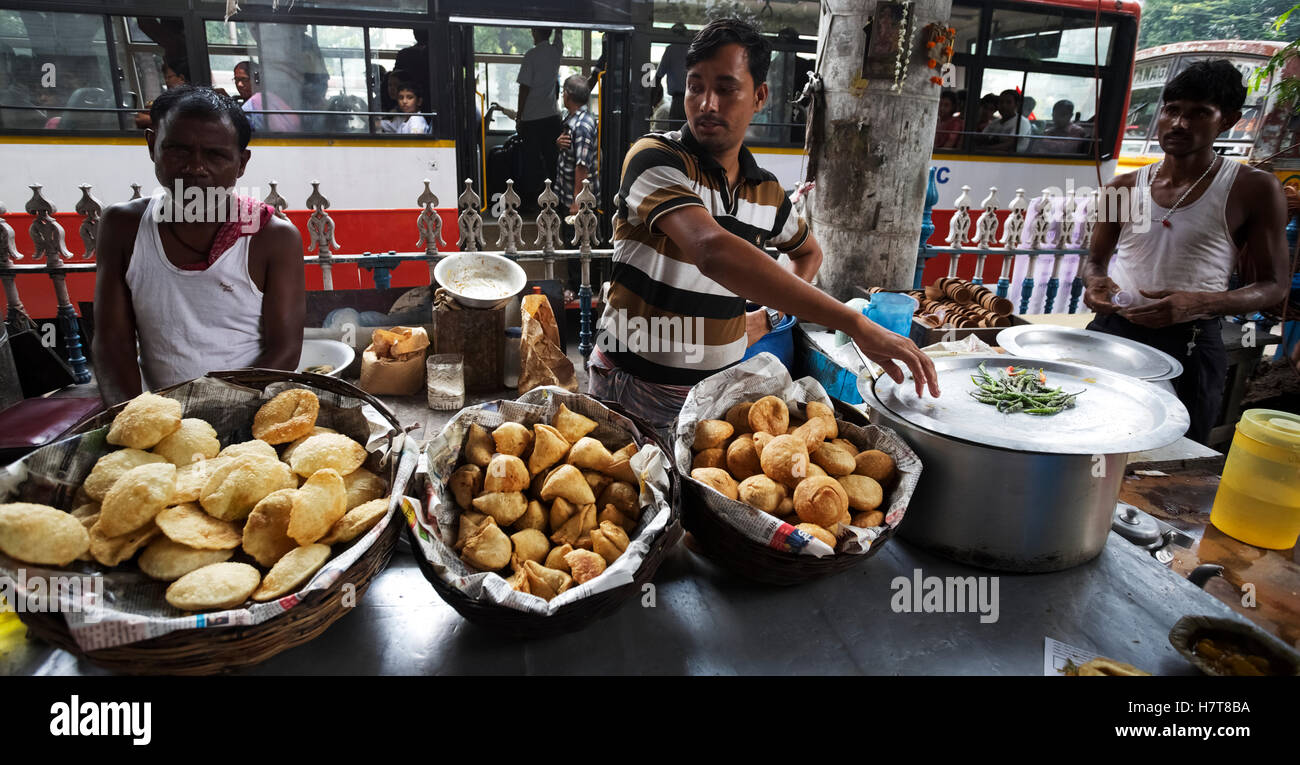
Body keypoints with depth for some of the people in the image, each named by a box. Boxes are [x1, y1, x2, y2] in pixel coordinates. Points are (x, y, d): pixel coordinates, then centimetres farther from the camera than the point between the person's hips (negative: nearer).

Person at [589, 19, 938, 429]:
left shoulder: (767, 191, 4)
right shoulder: (655, 158, -16)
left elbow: (808, 250, 25)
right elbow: (713, 251, -34)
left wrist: (768, 317, 5)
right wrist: (857, 325, -37)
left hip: (719, 388, 5)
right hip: (635, 385, -4)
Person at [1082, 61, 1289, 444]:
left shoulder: (1254, 189, -3)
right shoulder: (1123, 187, 6)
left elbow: (1274, 284, -2)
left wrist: (1198, 304, -21)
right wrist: (1094, 282, -7)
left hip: (1187, 345, -3)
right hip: (1110, 331, 3)